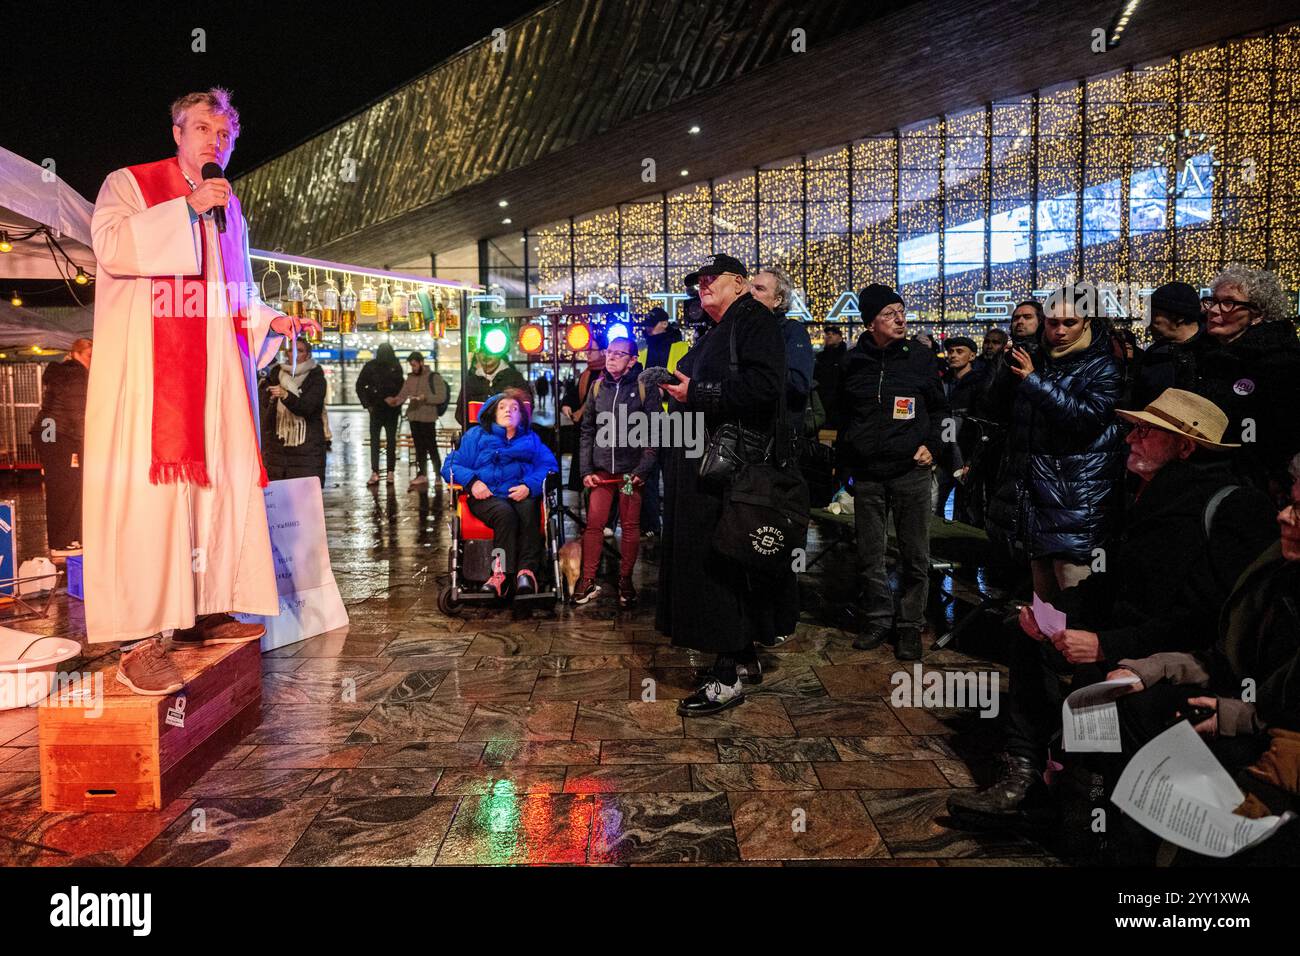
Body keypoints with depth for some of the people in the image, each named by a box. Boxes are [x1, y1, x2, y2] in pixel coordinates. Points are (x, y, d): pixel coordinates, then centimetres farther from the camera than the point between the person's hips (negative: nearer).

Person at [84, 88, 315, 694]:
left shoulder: (229, 210, 23)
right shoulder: (129, 185, 6)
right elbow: (111, 245, -14)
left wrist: (271, 322, 9)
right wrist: (186, 210, -15)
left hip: (215, 371, 7)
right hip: (147, 366, -6)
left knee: (220, 486, 3)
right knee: (146, 491, -13)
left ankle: (202, 612, 13)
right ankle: (139, 641, -13)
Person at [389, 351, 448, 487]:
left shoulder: (434, 377, -5)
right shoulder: (410, 378, 12)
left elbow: (442, 397, -11)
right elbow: (402, 394, 6)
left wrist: (426, 397, -24)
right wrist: (394, 401, -15)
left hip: (428, 418, -6)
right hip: (413, 416, 6)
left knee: (431, 447, -4)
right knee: (419, 447, 12)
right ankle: (422, 474, 19)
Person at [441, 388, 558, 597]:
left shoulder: (531, 438, 25)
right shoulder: (476, 435, 22)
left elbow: (549, 466, 9)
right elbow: (451, 466, 13)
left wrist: (529, 486, -11)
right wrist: (472, 481, -8)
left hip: (521, 495, 1)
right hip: (487, 496, -1)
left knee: (528, 511, -35)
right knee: (505, 513, -35)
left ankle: (527, 570, -44)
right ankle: (502, 571, -39)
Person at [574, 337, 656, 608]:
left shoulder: (644, 388, -2)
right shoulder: (597, 387, 9)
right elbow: (587, 431, 12)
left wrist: (643, 469, -11)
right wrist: (586, 470, 5)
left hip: (632, 471, -3)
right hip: (601, 470, 3)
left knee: (631, 526, 4)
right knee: (593, 524, -1)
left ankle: (625, 580, 16)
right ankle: (588, 581, 7)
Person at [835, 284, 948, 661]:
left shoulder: (920, 357, 3)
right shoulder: (853, 361, 5)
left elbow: (939, 407, 14)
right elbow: (841, 413, 17)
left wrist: (932, 445, 0)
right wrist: (845, 457, 12)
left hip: (911, 471, -1)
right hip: (866, 475, 1)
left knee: (915, 556, 2)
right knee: (869, 557, 8)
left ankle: (911, 625, 15)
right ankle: (878, 619, 23)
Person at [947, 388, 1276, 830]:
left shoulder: (1230, 507, -19)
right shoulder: (1156, 494, 11)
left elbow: (1205, 618, -25)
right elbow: (1111, 582, 16)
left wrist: (1106, 645, -27)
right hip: (1130, 636, 10)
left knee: (1094, 672, -32)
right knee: (1030, 636, 8)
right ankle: (1023, 774, 0)